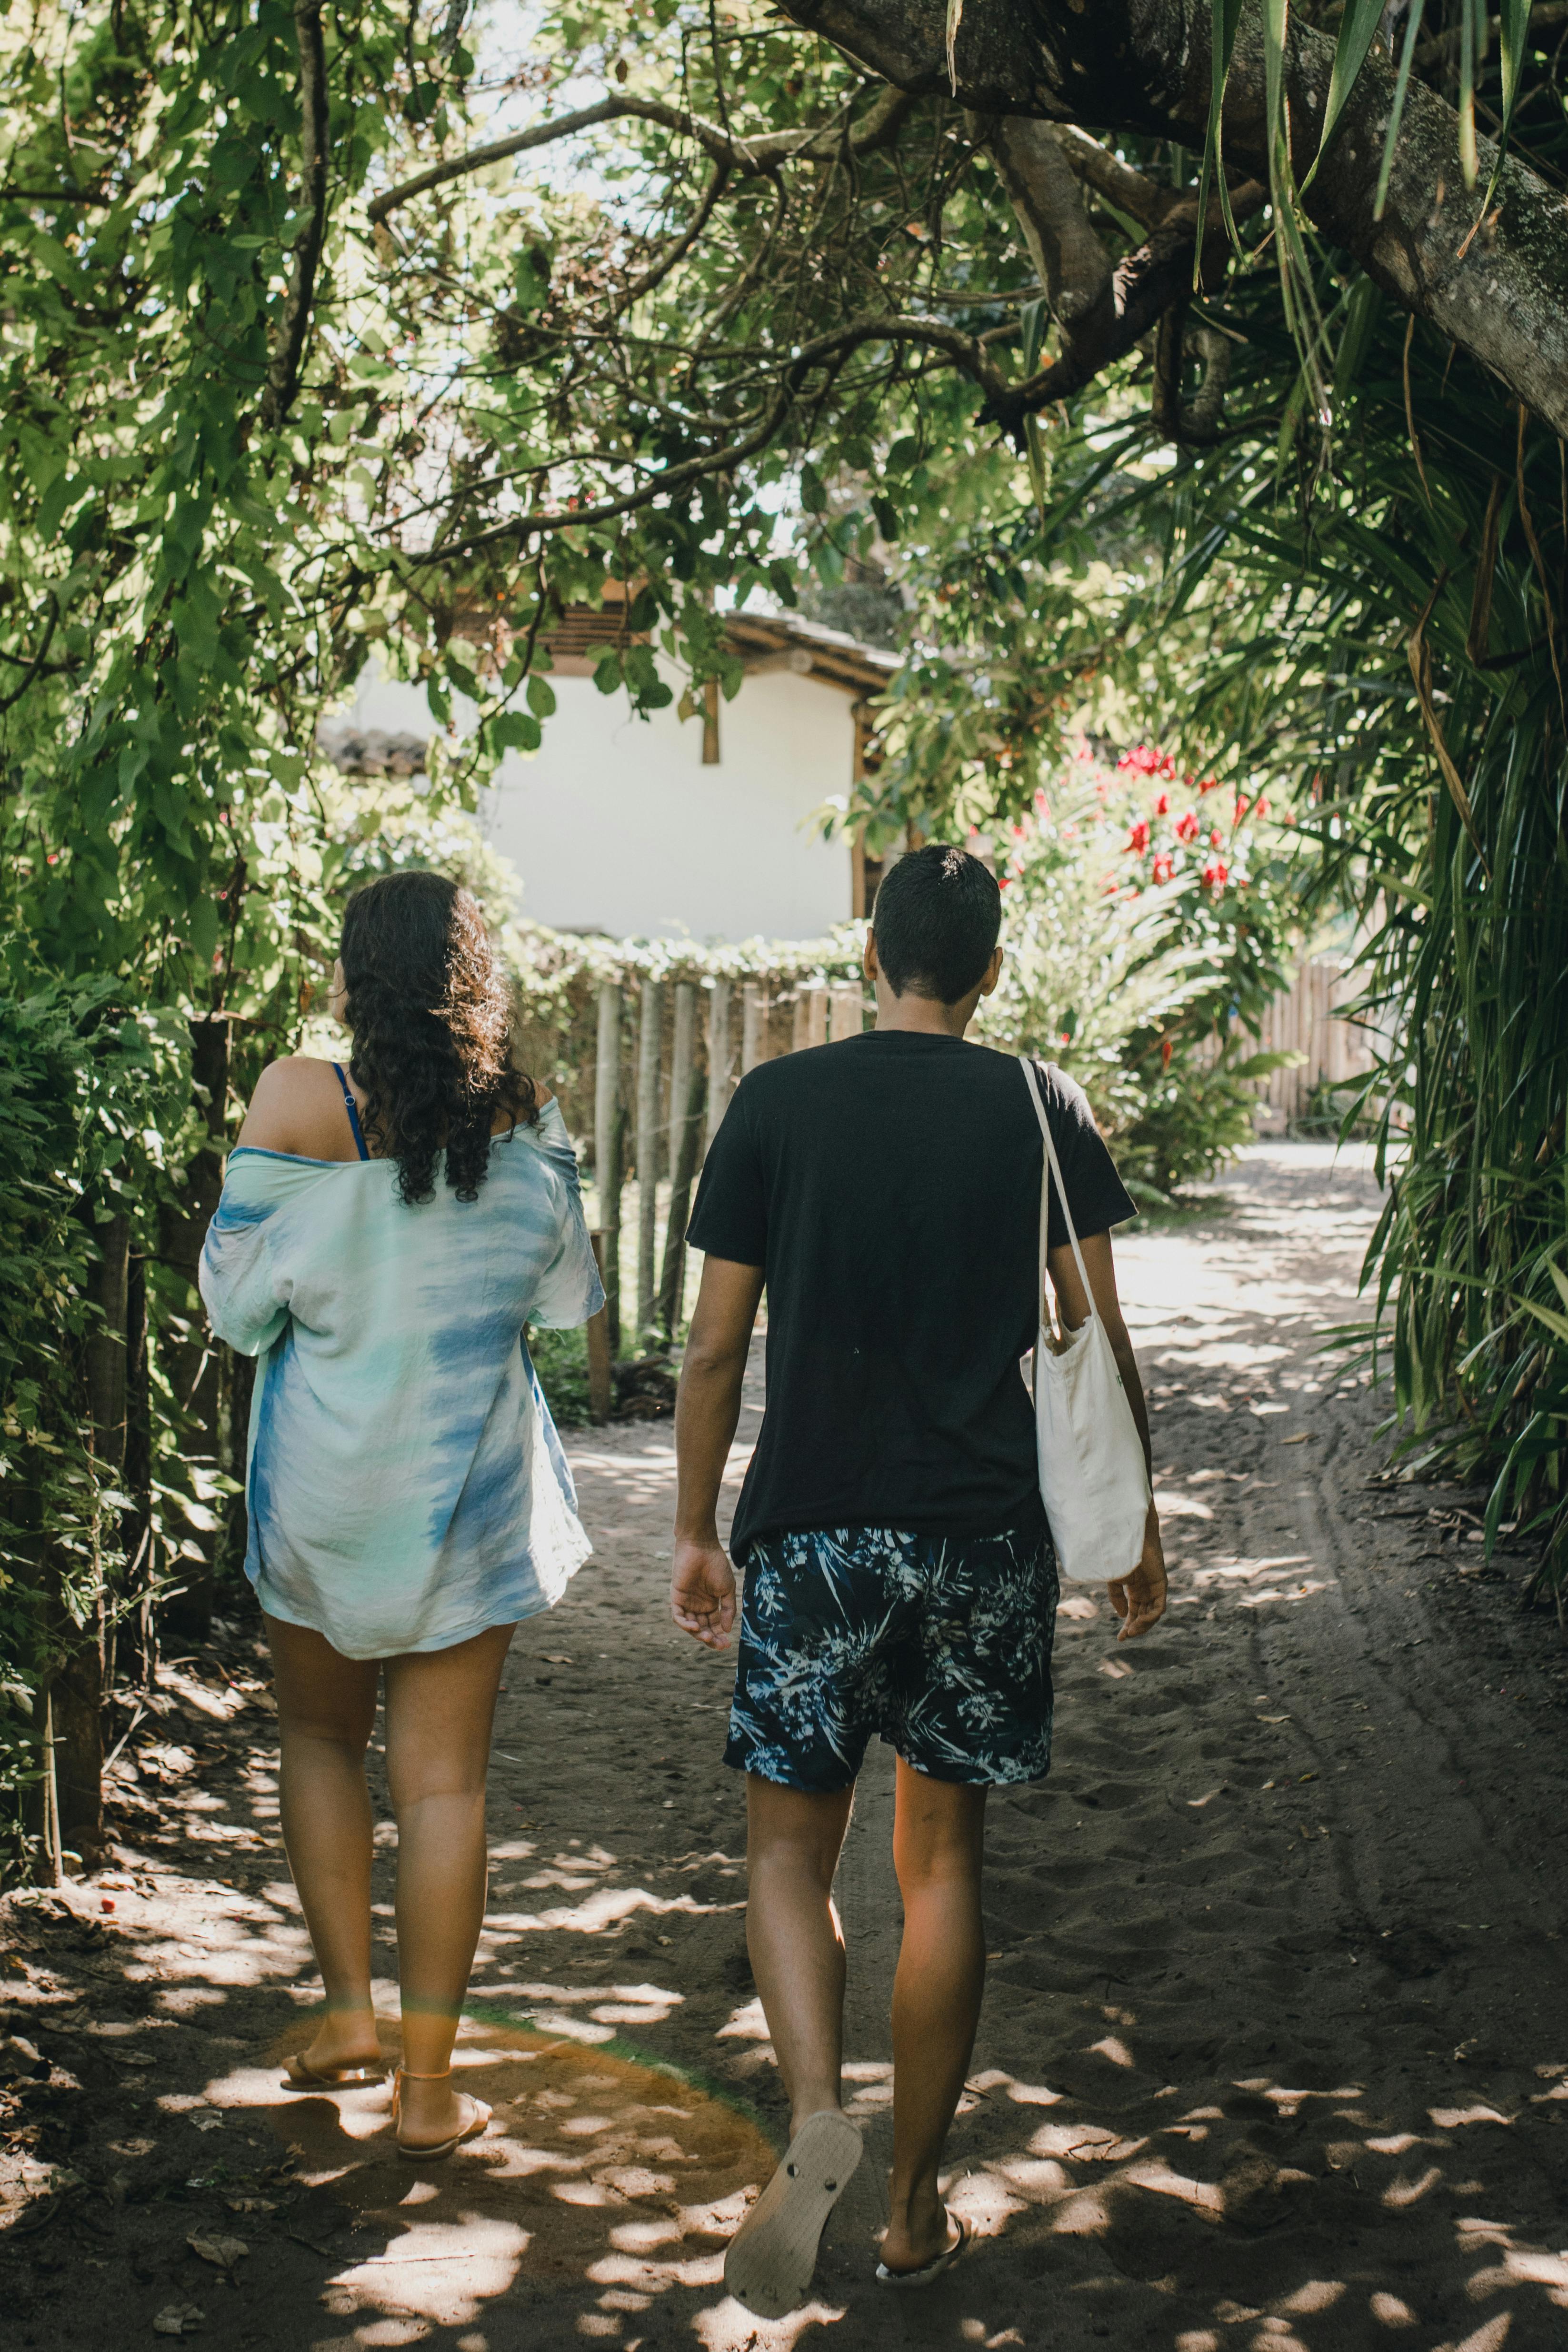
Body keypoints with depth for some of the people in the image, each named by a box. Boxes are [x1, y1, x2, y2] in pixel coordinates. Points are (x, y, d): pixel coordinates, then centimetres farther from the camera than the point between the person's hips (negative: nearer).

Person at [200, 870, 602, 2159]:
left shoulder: (302, 1100, -15)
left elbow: (238, 1300, -9)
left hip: (325, 1484, -1)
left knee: (322, 1736, 22)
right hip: (473, 1485, 1)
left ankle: (350, 2012, 17)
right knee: (445, 1776, 7)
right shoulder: (531, 1120, -7)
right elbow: (570, 1295, 5)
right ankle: (429, 2084, 11)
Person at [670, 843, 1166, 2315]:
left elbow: (716, 1345, 0)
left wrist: (695, 1529, 10)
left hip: (814, 1530, -1)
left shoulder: (776, 1104, -1)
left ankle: (814, 2114, -16)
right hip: (987, 1532, 1)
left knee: (789, 1845, 9)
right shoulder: (1040, 1108, 1)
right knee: (943, 1860, 12)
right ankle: (917, 2205, 19)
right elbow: (1098, 1339, 2)